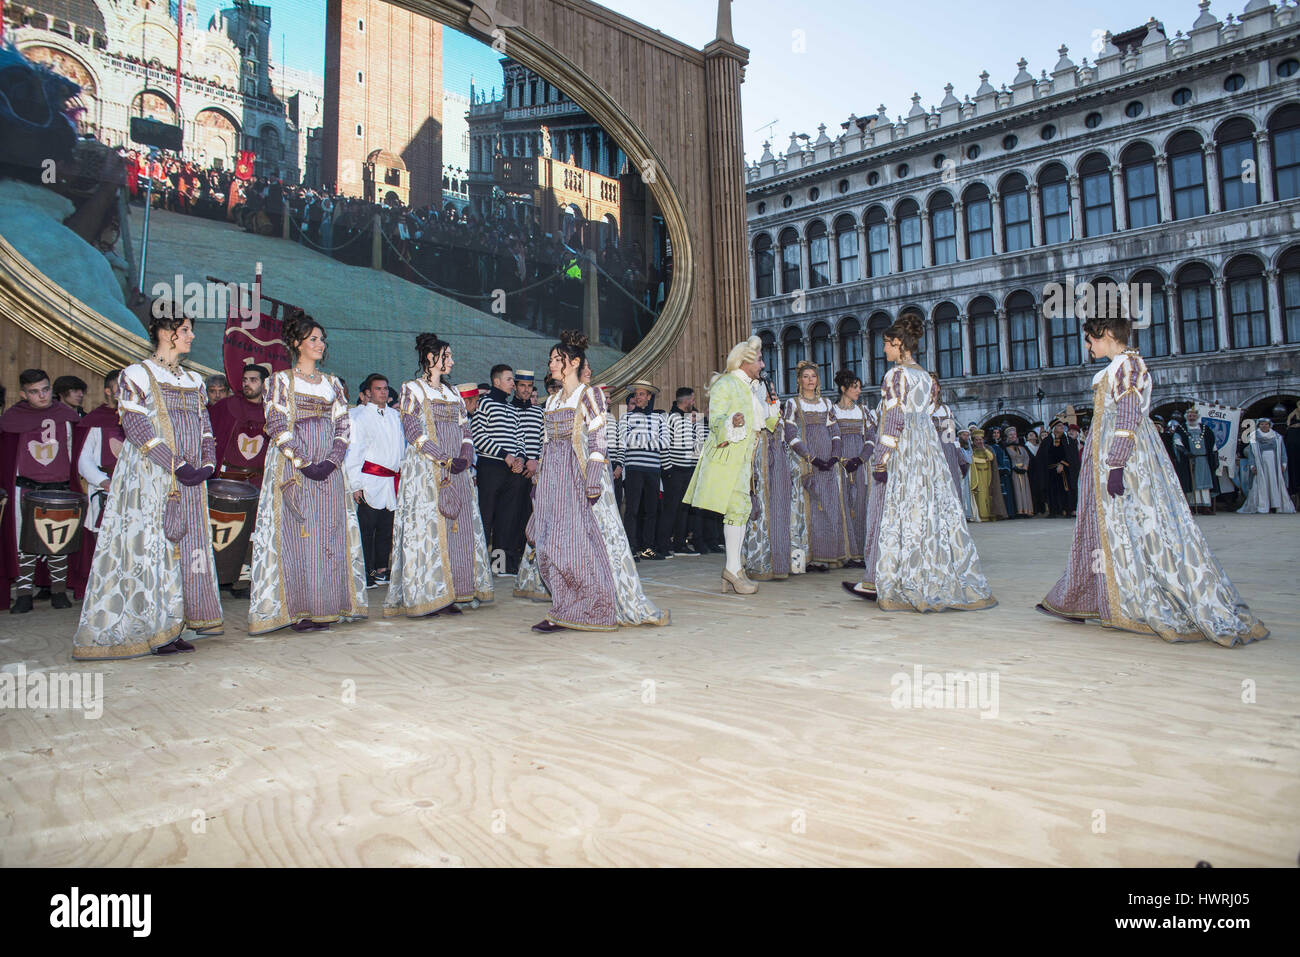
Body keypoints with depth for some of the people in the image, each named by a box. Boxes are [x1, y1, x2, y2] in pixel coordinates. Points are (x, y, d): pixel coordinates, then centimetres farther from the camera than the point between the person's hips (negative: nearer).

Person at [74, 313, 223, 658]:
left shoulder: (194, 380, 18)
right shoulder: (137, 374, -1)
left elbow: (206, 428, 15)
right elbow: (136, 427, -11)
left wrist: (207, 465, -3)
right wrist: (177, 465, -18)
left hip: (190, 481, 6)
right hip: (150, 477, -6)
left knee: (187, 545, 3)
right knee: (152, 544, -6)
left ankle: (172, 627, 9)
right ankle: (152, 632, -2)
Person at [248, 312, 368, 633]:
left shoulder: (331, 382, 16)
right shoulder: (281, 379, 4)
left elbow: (344, 424, 10)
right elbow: (276, 426, -5)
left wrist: (332, 461, -6)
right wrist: (303, 462, -14)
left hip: (329, 470, 4)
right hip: (293, 469, -4)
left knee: (329, 535, 1)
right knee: (296, 535, -6)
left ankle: (323, 607, 6)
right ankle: (297, 609, -2)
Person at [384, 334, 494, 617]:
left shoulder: (452, 392, 19)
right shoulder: (413, 389, 1)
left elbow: (465, 428, 15)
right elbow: (413, 432, -9)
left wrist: (465, 456, -5)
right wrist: (445, 459, -15)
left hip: (456, 471, 6)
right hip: (426, 470, -6)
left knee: (458, 527, 2)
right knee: (429, 527, -9)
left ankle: (447, 595, 6)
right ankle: (422, 597, -5)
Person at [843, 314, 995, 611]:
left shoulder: (896, 374, -9)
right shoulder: (927, 377, 14)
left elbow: (894, 420, -15)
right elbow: (929, 417, 15)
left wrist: (881, 460, -15)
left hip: (901, 453, -8)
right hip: (928, 451, 8)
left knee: (891, 511, -2)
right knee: (930, 511, 8)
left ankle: (878, 581, 4)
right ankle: (936, 579, 13)